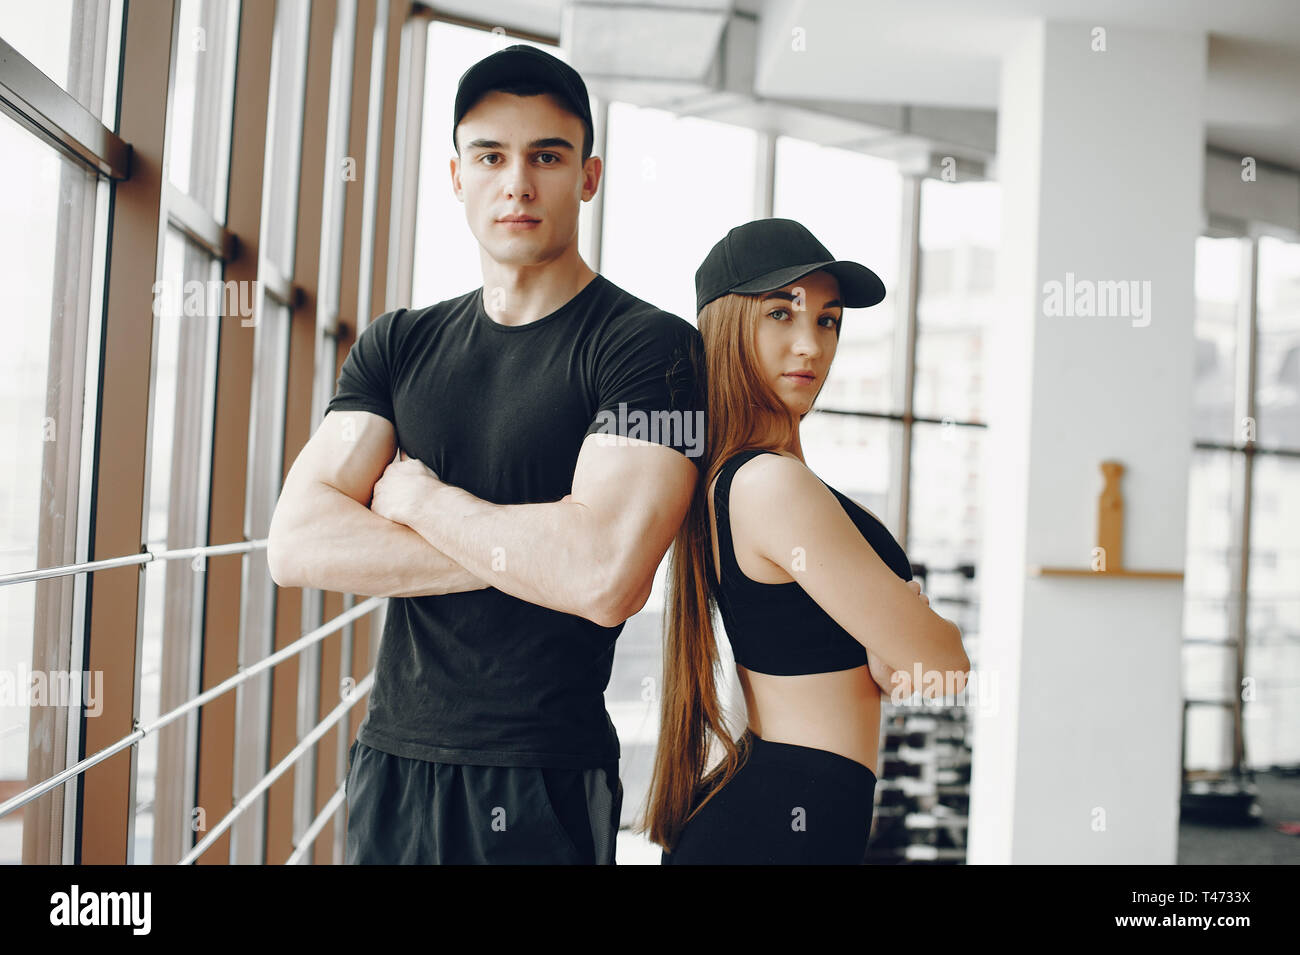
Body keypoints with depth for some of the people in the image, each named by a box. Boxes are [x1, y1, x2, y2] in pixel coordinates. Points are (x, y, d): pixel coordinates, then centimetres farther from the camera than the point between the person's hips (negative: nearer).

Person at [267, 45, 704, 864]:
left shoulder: (650, 347, -9)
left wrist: (414, 495, -9)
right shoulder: (398, 346, 7)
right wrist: (521, 553, -14)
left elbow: (604, 577, -24)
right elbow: (297, 544, -5)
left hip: (542, 788, -4)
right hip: (389, 759, 5)